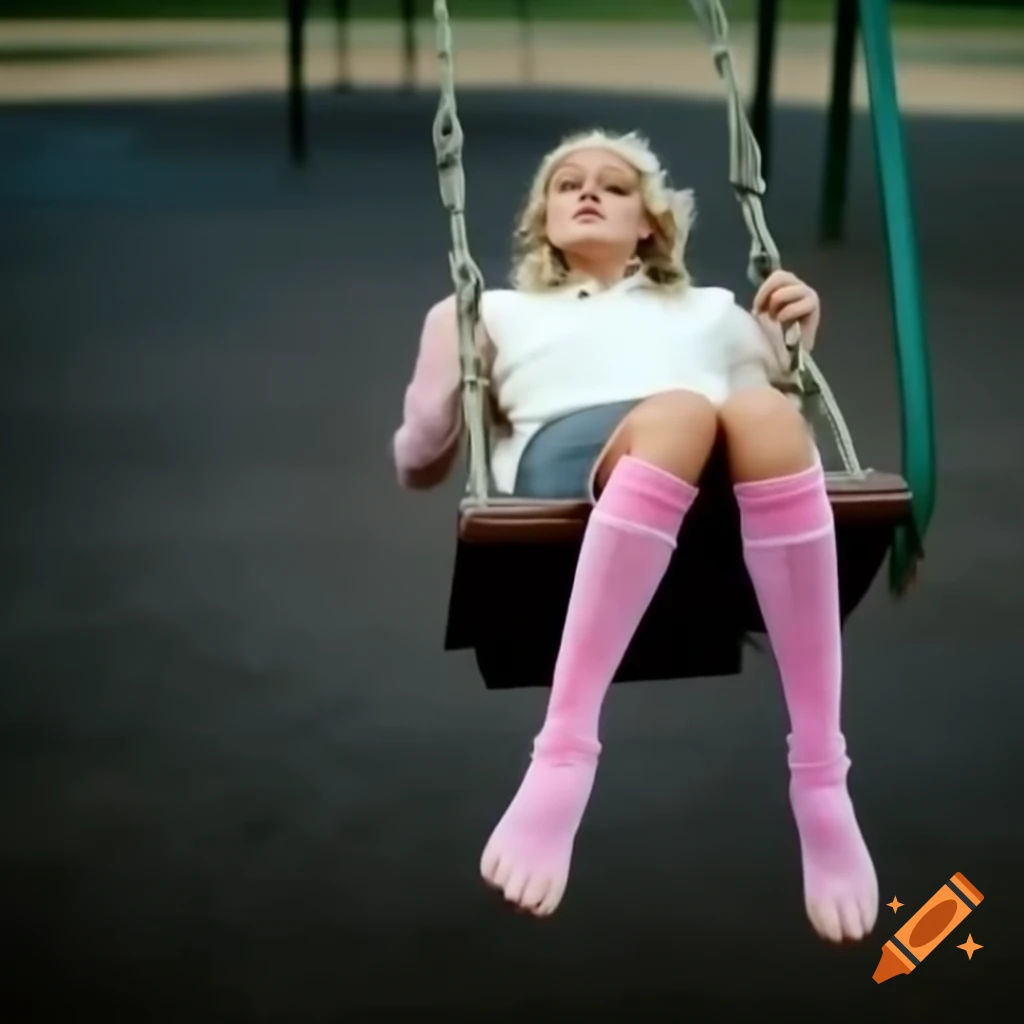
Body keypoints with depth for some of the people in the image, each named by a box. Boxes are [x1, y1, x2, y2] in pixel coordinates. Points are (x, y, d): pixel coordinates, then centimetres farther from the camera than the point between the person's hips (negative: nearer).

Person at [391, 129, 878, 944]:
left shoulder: (709, 309, 41)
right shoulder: (505, 311, 37)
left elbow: (788, 414, 32)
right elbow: (418, 462, 29)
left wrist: (799, 340, 16)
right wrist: (443, 347, 14)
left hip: (741, 500, 2)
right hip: (568, 459, -1)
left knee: (761, 415, -38)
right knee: (679, 414, -39)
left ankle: (822, 779, -41)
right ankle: (563, 756, -48)